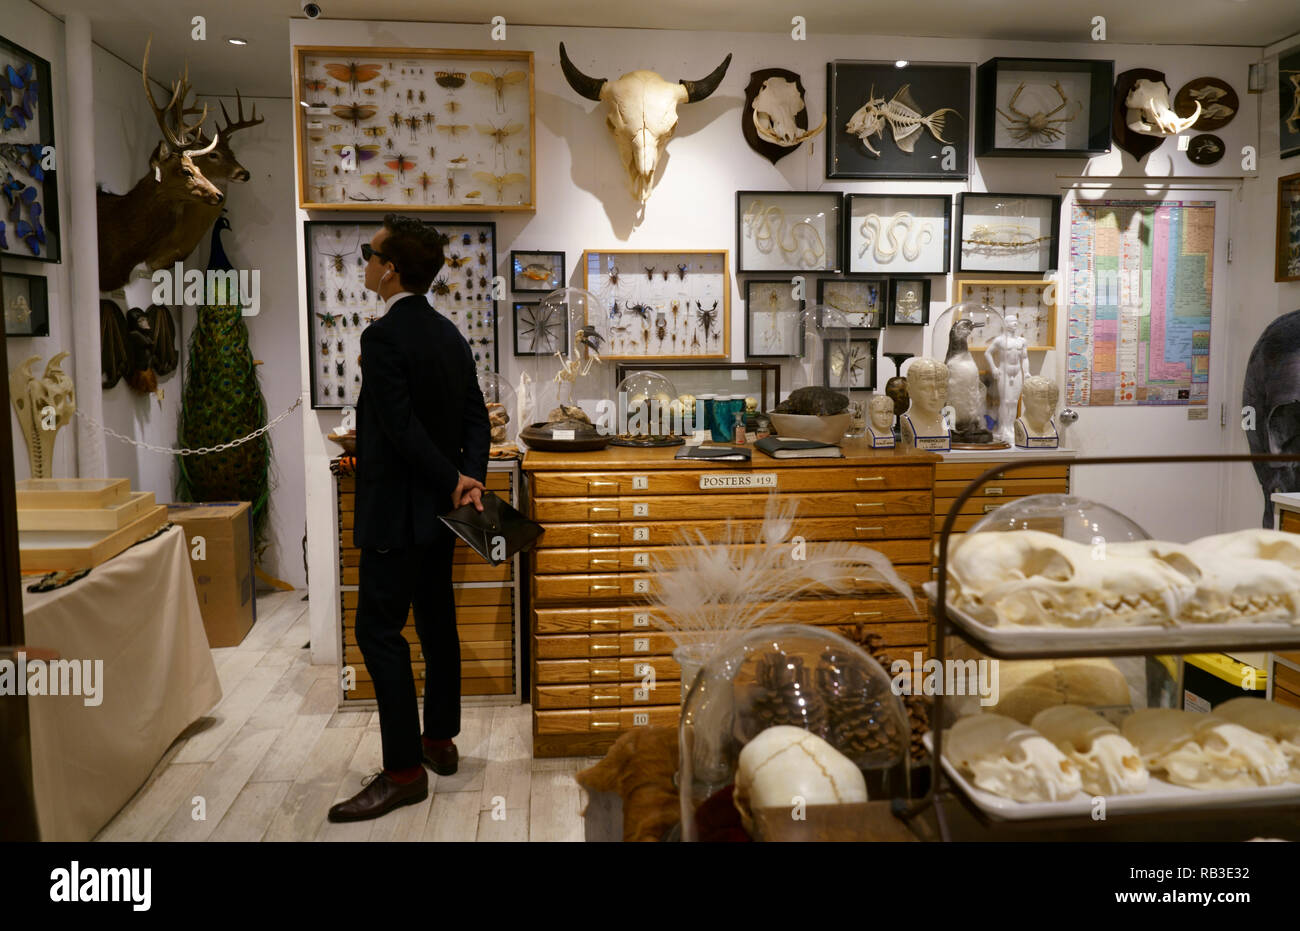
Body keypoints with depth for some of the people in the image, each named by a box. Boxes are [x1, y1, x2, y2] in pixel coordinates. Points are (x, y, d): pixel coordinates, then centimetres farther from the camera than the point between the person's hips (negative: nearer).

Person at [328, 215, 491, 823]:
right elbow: (475, 416, 6)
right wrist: (469, 478, -5)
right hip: (437, 508, 9)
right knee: (436, 620, 16)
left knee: (379, 630, -4)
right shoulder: (448, 333, 10)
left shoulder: (383, 337, -17)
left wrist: (454, 483, -16)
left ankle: (404, 771, -1)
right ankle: (440, 740, 28)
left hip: (397, 511, -9)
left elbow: (403, 426, -23)